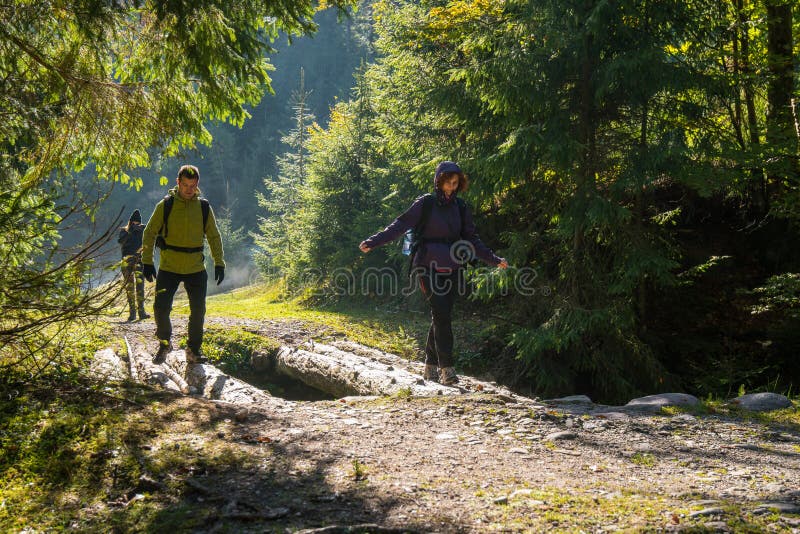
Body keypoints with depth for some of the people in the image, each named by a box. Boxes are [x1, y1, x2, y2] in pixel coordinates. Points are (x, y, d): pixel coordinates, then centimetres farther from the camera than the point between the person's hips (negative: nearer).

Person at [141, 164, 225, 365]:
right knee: (161, 308, -9)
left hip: (196, 269, 2)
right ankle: (165, 343, 17)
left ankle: (193, 350, 21)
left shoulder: (204, 207, 2)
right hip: (168, 268, -2)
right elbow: (149, 233, 2)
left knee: (198, 311, 4)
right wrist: (147, 261, -4)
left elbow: (214, 237, 12)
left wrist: (219, 263, 6)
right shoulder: (165, 205, -4)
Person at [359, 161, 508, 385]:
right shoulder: (425, 204, -2)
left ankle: (431, 366, 18)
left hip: (452, 270, 4)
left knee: (441, 317, 6)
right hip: (429, 269, -4)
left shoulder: (460, 207, 12)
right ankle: (446, 367, -13)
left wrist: (493, 259, 16)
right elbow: (401, 225, -4)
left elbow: (471, 239, 19)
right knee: (442, 316, -15)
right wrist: (373, 241, -13)